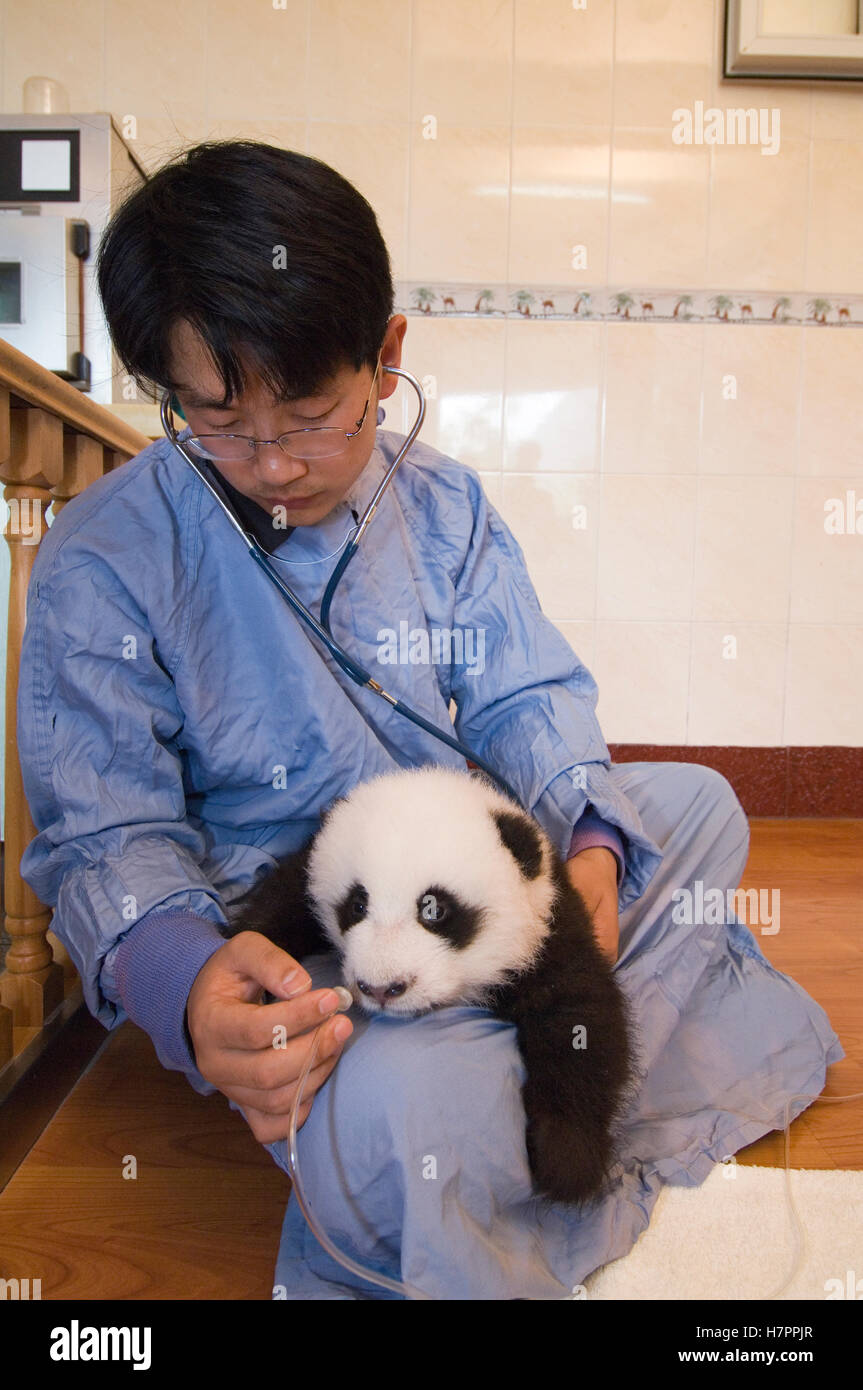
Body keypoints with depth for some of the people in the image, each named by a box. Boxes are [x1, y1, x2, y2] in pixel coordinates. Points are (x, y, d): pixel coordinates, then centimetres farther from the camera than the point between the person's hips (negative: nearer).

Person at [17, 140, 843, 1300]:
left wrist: (589, 844, -18)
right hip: (279, 936, -5)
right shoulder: (101, 565, -14)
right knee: (391, 1113, -36)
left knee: (700, 803, 7)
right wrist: (183, 981, -34)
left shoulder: (443, 505, -1)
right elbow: (107, 834, -13)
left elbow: (528, 698, 2)